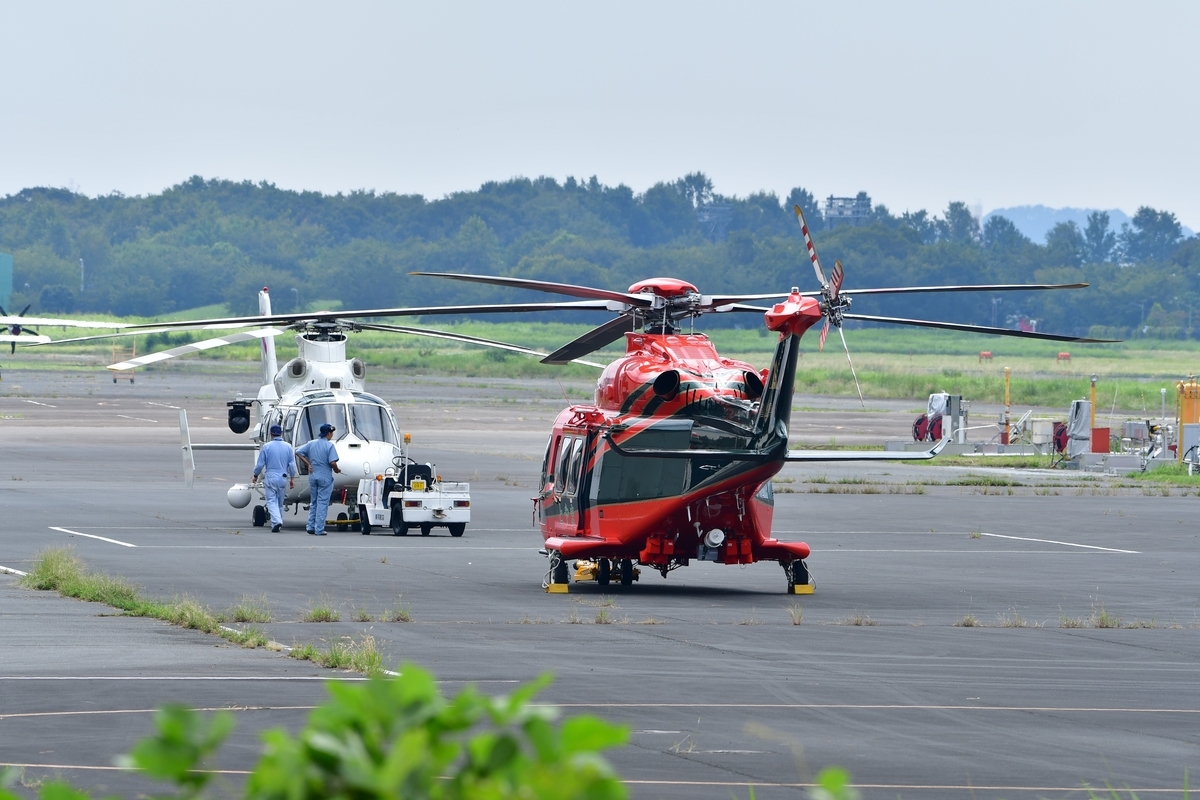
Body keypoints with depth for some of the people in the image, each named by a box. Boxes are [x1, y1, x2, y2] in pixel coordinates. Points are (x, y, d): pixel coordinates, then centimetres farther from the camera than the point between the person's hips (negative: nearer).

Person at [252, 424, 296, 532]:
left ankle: (276, 521, -22)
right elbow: (292, 464, 3)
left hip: (270, 477, -3)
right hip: (283, 478, 3)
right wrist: (292, 478, 11)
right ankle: (279, 522, 19)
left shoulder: (266, 447, -6)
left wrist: (256, 476, 13)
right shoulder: (288, 447, 1)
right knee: (280, 502, 14)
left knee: (271, 501, -3)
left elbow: (260, 464, -2)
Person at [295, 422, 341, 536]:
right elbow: (332, 462, -21)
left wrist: (308, 464, 6)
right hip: (325, 477, -5)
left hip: (313, 475, 5)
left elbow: (298, 452, 3)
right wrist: (336, 470, 0)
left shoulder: (311, 444, 5)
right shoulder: (329, 445, -13)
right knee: (322, 503, -1)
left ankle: (311, 527, 16)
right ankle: (319, 529, -2)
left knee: (313, 502, 17)